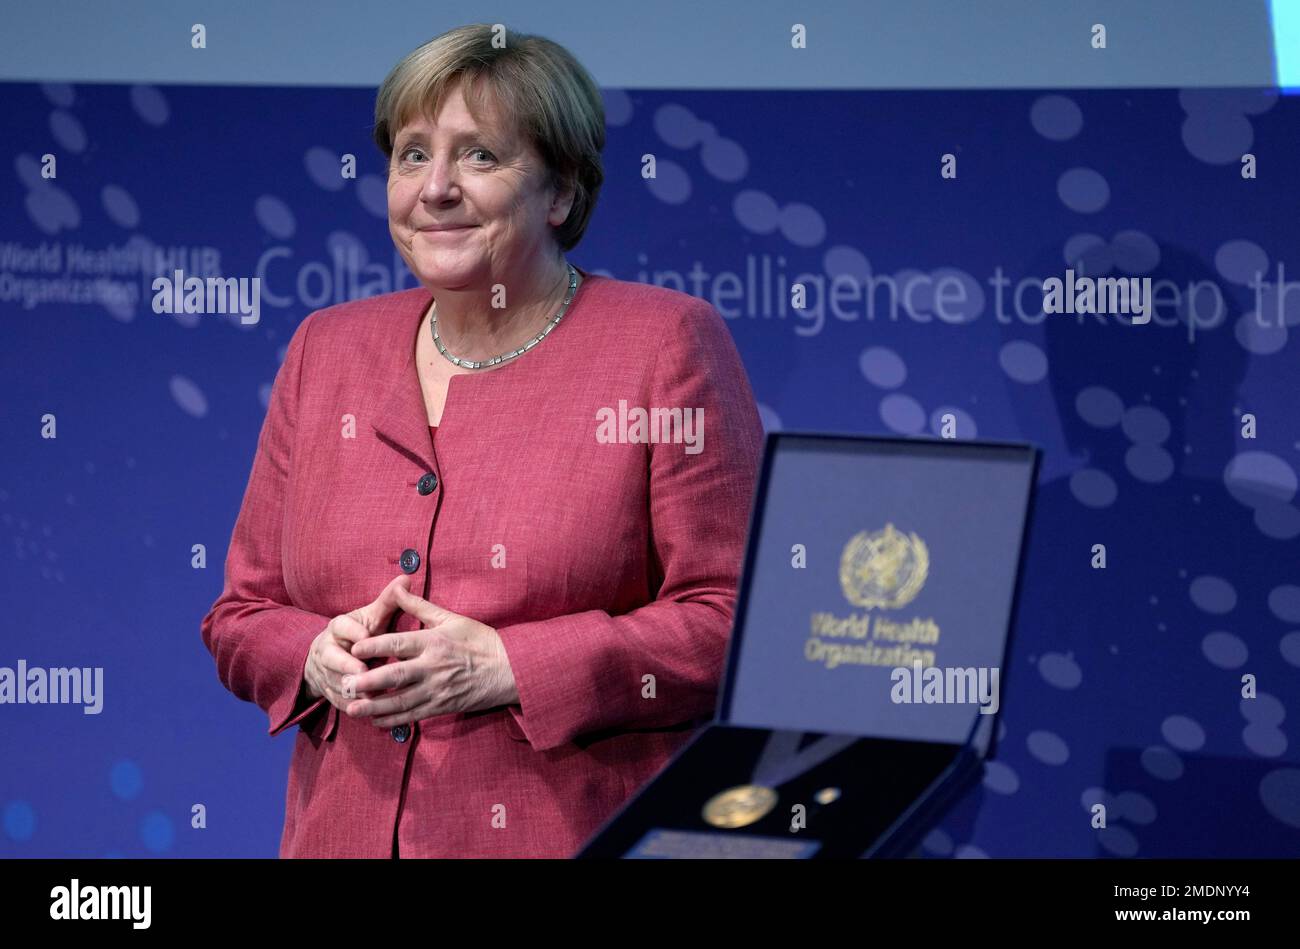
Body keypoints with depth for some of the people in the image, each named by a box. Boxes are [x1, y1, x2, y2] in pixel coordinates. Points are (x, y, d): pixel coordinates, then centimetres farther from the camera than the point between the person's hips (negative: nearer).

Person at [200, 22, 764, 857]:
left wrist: (506, 667, -17)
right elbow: (244, 615, 13)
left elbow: (735, 620, -10)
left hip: (582, 835, -4)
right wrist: (323, 659, -8)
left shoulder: (670, 344, -3)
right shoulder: (326, 351, 10)